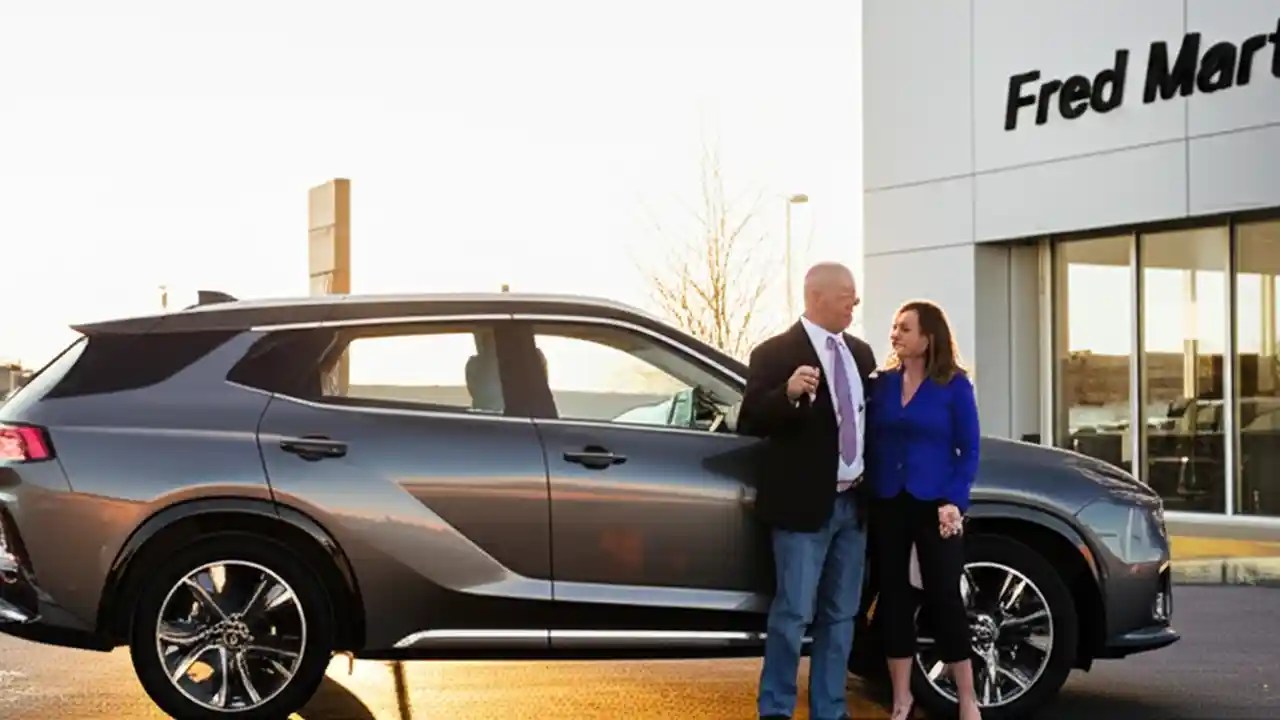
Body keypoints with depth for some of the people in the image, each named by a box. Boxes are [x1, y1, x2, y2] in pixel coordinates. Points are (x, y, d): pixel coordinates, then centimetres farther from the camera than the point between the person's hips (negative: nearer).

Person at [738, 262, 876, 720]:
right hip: (804, 505, -6)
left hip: (853, 503, 7)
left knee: (840, 616, 11)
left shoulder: (860, 353, 11)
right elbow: (750, 422, -15)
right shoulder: (775, 354, -9)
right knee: (793, 614, -4)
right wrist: (788, 392, -33)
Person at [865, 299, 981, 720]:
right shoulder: (882, 383, 6)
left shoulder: (954, 385, -4)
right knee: (893, 596, 7)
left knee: (944, 597, 0)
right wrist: (868, 494, -2)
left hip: (934, 504, -3)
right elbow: (869, 441, 7)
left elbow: (969, 450, -3)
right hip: (887, 503, 4)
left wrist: (954, 501, -13)